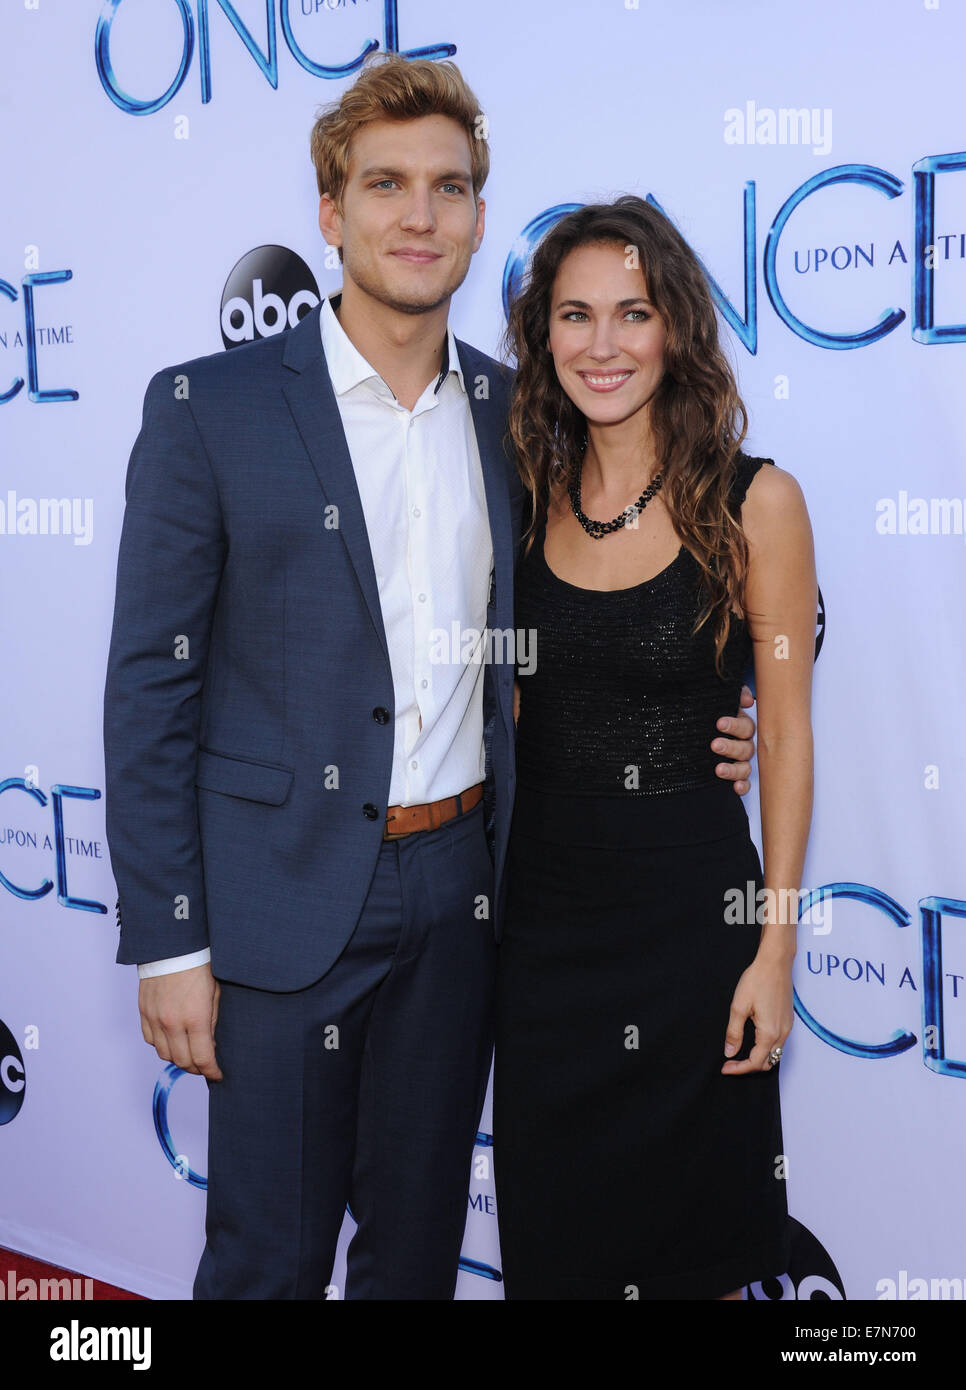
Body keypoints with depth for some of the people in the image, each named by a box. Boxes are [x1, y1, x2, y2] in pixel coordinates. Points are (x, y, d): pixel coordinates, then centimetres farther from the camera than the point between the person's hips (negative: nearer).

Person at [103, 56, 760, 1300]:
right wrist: (167, 944, -10)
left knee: (418, 1235, 18)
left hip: (460, 890, 4)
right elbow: (150, 689, -8)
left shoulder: (509, 409, 6)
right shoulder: (209, 407, -7)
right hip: (287, 900, -4)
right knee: (269, 1256, 8)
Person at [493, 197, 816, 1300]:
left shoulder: (754, 501, -9)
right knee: (549, 1225, 16)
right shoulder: (529, 496, 2)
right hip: (543, 902, 4)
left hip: (691, 902, -3)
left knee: (689, 1242, 13)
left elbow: (785, 733, -6)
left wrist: (776, 944, -8)